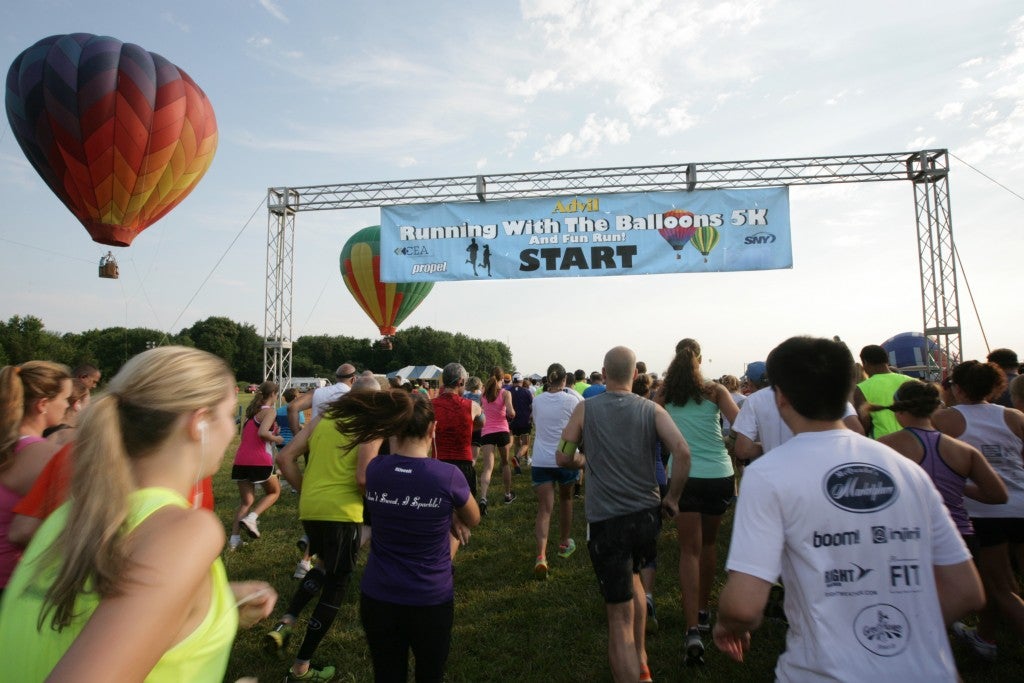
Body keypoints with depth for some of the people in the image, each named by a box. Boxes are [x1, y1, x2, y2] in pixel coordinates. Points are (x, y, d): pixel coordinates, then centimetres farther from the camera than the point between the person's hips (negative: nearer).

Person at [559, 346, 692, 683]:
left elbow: (562, 458, 1)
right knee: (631, 578, 31)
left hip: (606, 520, -3)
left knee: (620, 615, 6)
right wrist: (672, 496, 1)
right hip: (646, 515, 4)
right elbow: (682, 451, -13)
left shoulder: (585, 408, -3)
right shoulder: (651, 409, -1)